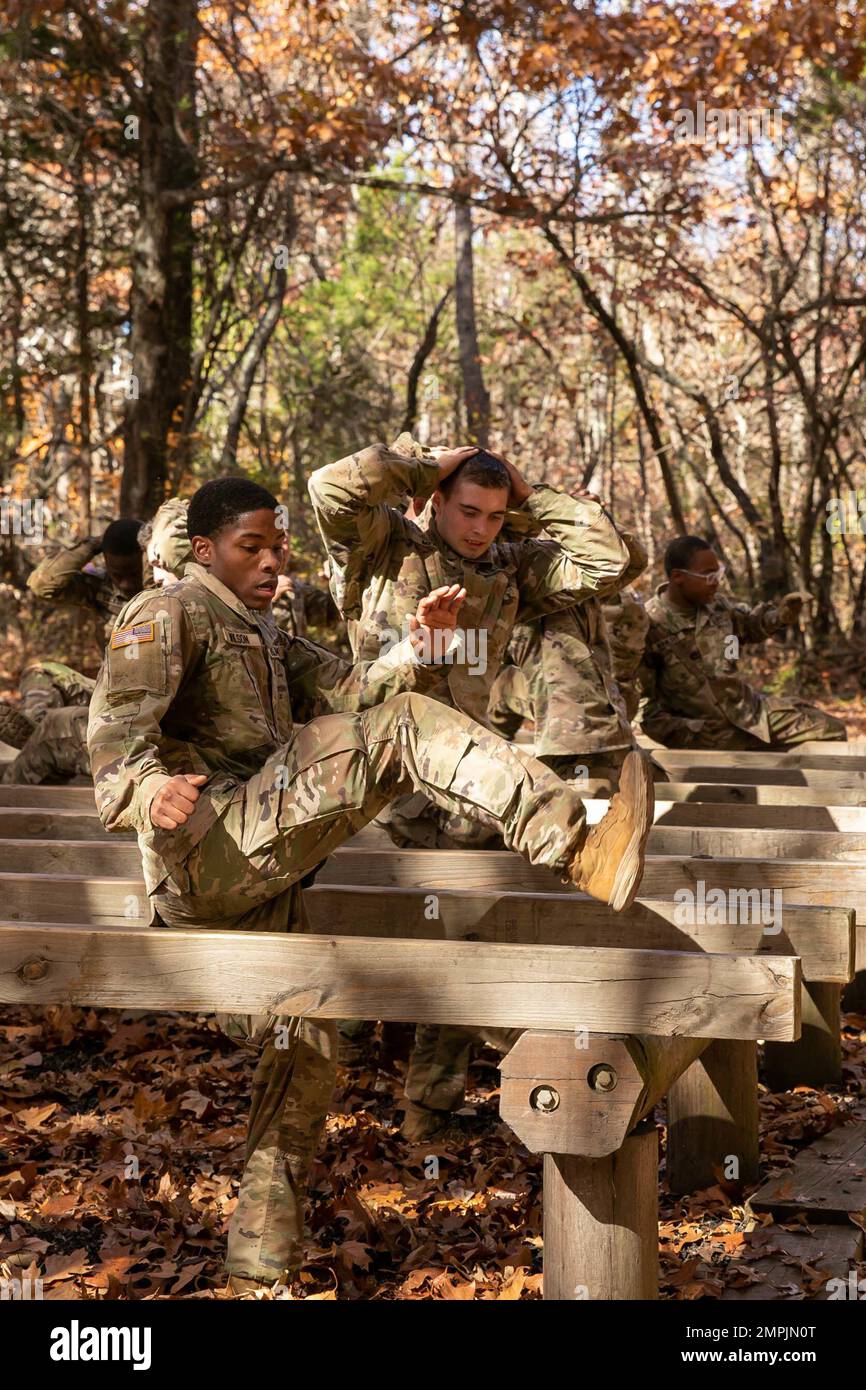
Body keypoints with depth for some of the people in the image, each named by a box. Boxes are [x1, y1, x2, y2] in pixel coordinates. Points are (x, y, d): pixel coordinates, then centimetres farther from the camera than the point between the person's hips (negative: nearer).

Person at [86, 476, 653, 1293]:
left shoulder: (265, 641, 28)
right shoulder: (168, 617, 0)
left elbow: (351, 692, 20)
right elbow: (115, 728, -15)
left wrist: (420, 647, 1)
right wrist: (148, 791, -37)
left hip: (255, 886, 10)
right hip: (205, 852, -10)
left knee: (302, 1051, 12)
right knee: (401, 732, -21)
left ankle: (259, 1253, 22)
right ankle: (577, 851, -29)